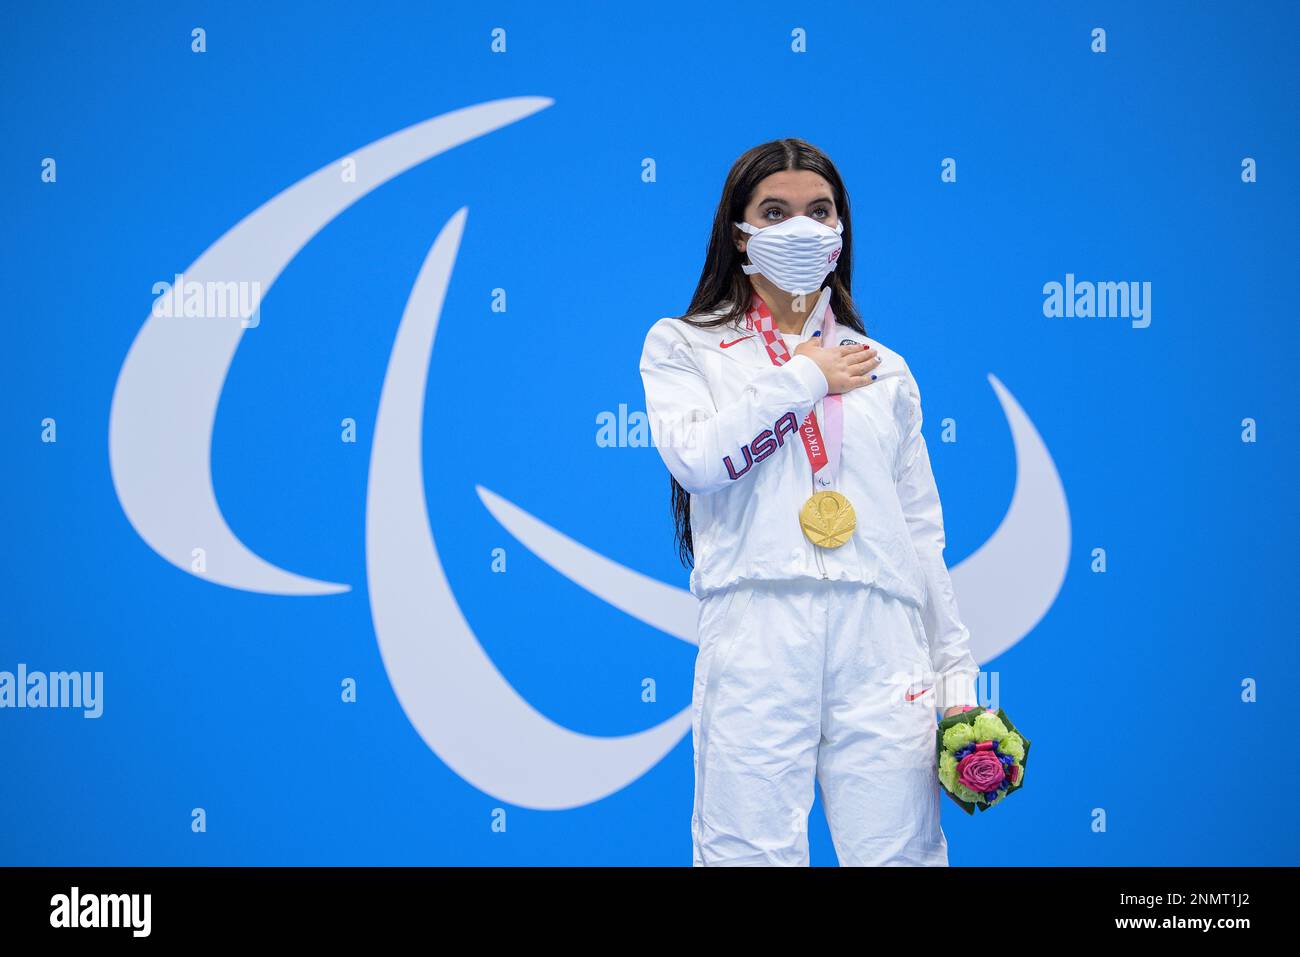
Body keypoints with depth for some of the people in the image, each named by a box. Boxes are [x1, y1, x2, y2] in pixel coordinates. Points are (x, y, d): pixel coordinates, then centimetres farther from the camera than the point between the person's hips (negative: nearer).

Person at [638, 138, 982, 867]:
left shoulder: (885, 370, 20)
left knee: (900, 852, -1)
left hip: (882, 646, 2)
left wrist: (958, 678, 10)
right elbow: (694, 457, -9)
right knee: (749, 850, -5)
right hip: (757, 636, -2)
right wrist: (804, 378, 1)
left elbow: (923, 534, 17)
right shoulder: (683, 347, 12)